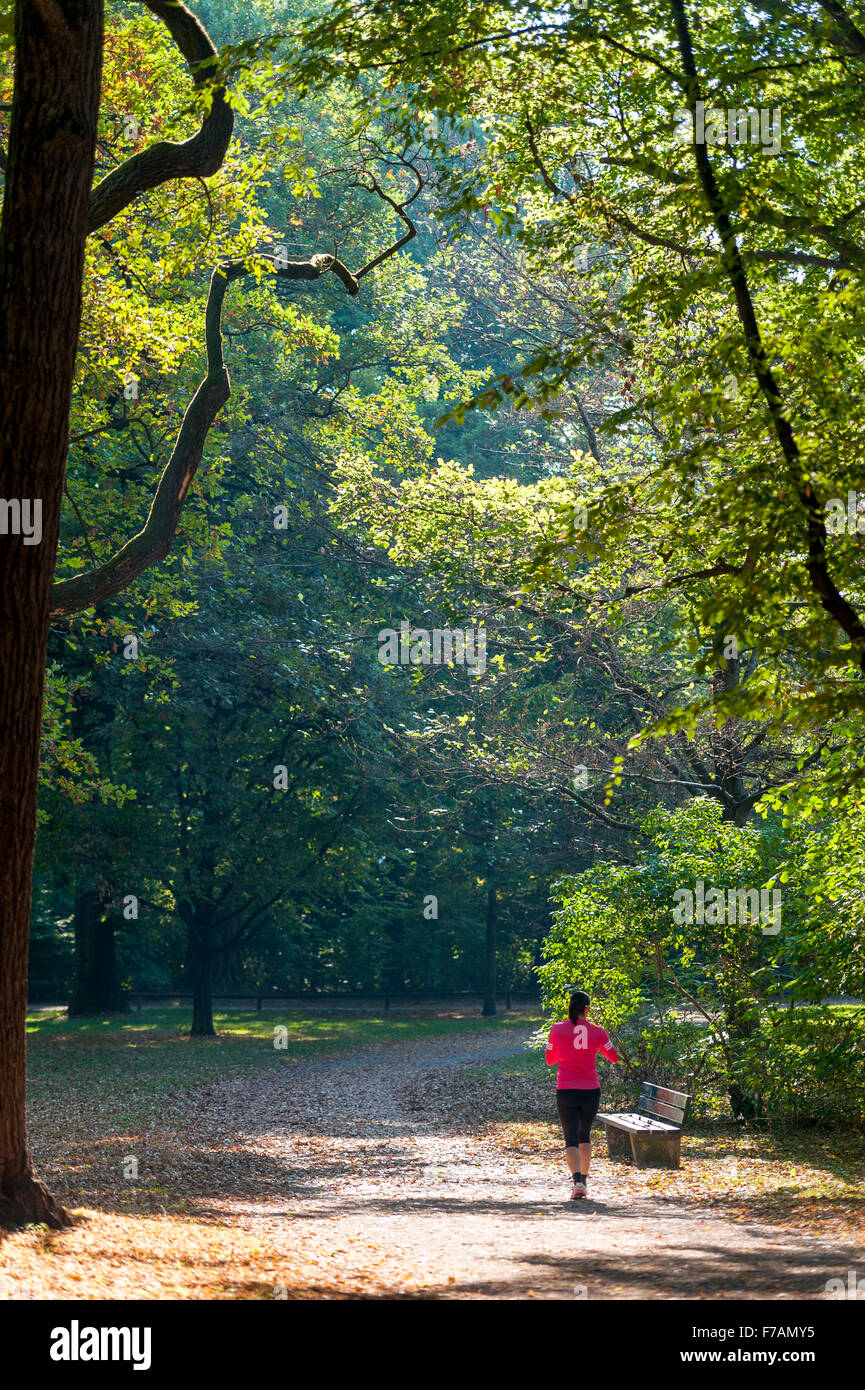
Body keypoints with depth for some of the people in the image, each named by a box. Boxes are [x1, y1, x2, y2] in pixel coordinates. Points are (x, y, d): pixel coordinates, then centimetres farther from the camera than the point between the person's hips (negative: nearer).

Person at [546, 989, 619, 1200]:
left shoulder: (557, 1030, -4)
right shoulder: (597, 1032, -3)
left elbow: (550, 1060, 10)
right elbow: (614, 1057, 13)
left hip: (566, 1092, -1)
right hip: (591, 1091, 1)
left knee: (571, 1140, -2)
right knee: (584, 1135, 23)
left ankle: (577, 1182, -22)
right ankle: (583, 1178, 25)